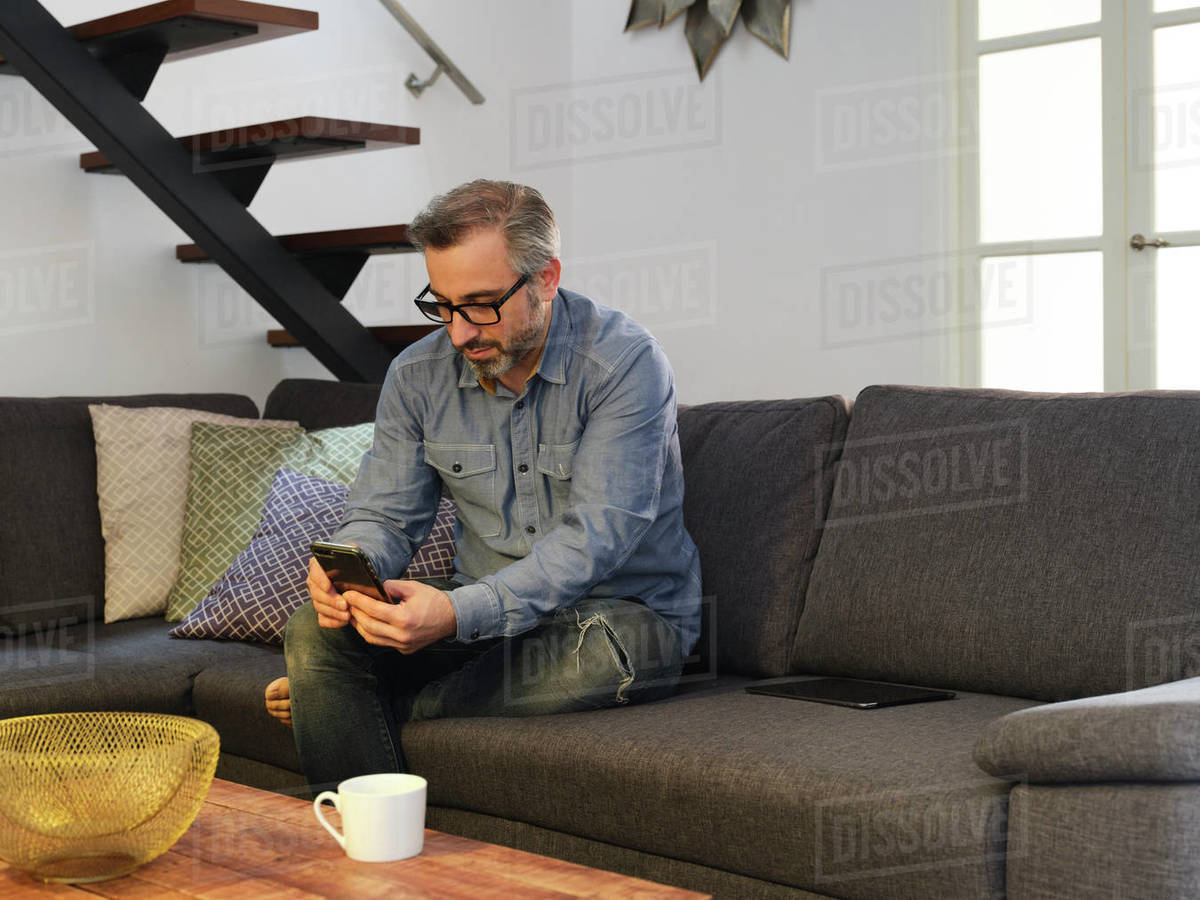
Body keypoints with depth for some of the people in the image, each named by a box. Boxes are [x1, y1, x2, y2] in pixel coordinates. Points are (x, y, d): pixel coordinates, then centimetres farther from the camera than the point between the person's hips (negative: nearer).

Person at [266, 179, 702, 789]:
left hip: (626, 612, -3)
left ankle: (388, 707, -16)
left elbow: (596, 537, -26)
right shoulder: (417, 376, 0)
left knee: (602, 649, -39)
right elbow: (383, 515, 4)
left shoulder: (624, 362, -17)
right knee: (315, 632, -20)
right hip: (484, 613, 4)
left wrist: (459, 613, -40)